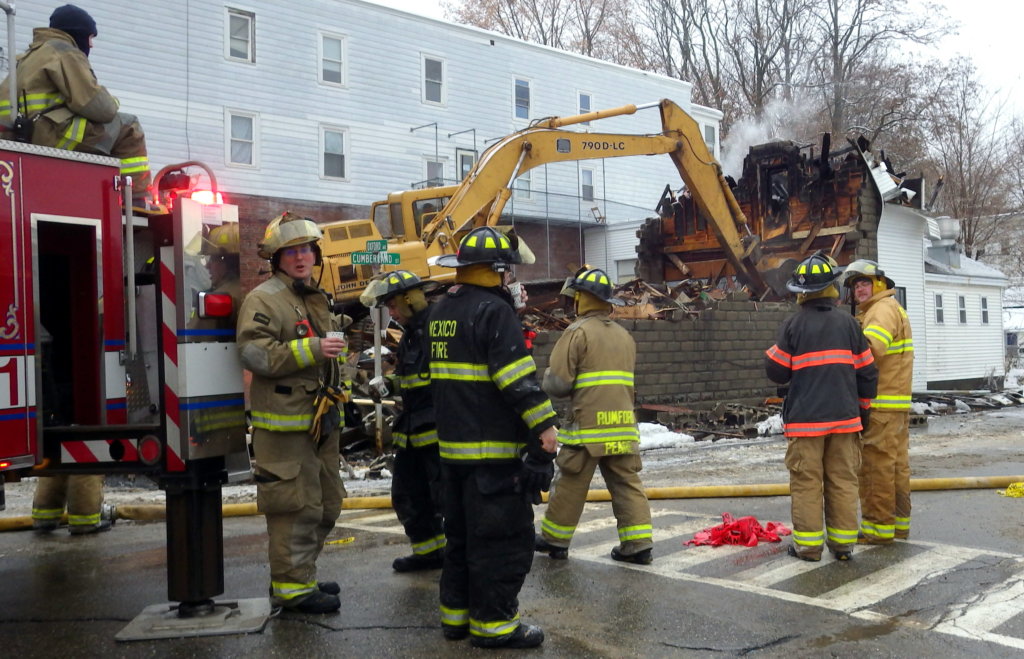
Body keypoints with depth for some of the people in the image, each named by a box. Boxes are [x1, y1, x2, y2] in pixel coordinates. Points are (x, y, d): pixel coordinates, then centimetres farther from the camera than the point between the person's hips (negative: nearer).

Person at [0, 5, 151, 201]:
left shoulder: (34, 53, 28)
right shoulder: (65, 52, -4)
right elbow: (92, 103, -15)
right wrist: (111, 105, 7)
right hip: (49, 133, -10)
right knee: (128, 129, -3)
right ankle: (136, 199, -11)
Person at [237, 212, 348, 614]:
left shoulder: (317, 299, 19)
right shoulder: (264, 299, -10)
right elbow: (254, 353, -22)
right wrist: (311, 349, -26)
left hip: (320, 422, 9)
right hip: (285, 424, -9)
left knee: (325, 505, 15)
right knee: (295, 505, -7)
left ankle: (303, 576, 28)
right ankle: (291, 586, 4)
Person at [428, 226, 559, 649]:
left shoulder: (440, 311, 13)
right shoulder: (493, 310, -15)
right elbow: (518, 376, -21)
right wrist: (543, 424, -18)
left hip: (452, 443, 9)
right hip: (493, 448, -9)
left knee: (461, 533, 17)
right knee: (503, 537, -2)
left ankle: (456, 613, 24)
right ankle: (492, 623, 3)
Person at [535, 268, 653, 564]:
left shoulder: (578, 332, -8)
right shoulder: (624, 335, 16)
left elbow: (557, 383, -13)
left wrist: (547, 377, 9)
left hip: (587, 424, -6)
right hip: (623, 423, 6)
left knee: (571, 484, 5)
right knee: (627, 483, 8)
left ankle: (554, 539, 17)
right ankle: (638, 544, 6)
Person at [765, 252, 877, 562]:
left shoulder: (793, 324, -7)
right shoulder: (848, 323, 4)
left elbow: (777, 371, -5)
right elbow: (867, 372, 8)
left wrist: (770, 356, 16)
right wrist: (862, 407, 20)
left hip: (805, 419, -3)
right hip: (844, 417, 3)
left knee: (806, 481, 2)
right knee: (843, 480, 9)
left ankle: (808, 545, 4)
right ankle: (843, 543, 12)